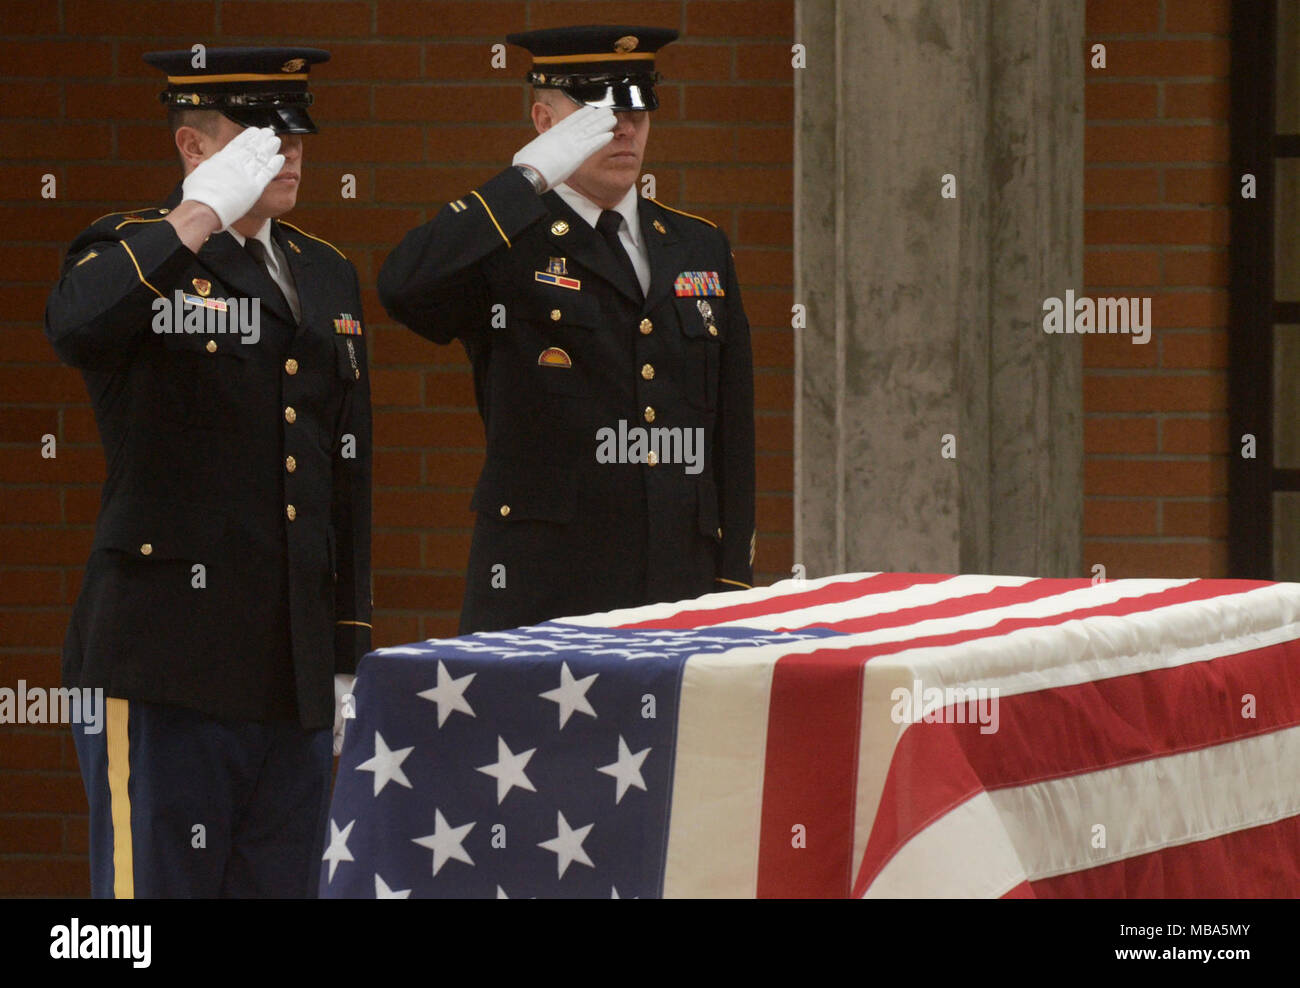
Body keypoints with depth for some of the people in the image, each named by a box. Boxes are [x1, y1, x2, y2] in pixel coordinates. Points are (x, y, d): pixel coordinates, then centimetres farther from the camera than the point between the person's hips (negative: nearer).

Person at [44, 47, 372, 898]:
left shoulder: (326, 275, 18)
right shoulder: (136, 256, -2)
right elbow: (75, 326, -29)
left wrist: (348, 657, 16)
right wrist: (201, 216, -23)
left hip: (296, 676, 6)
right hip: (168, 663, -6)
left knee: (285, 882, 8)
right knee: (156, 883, -5)